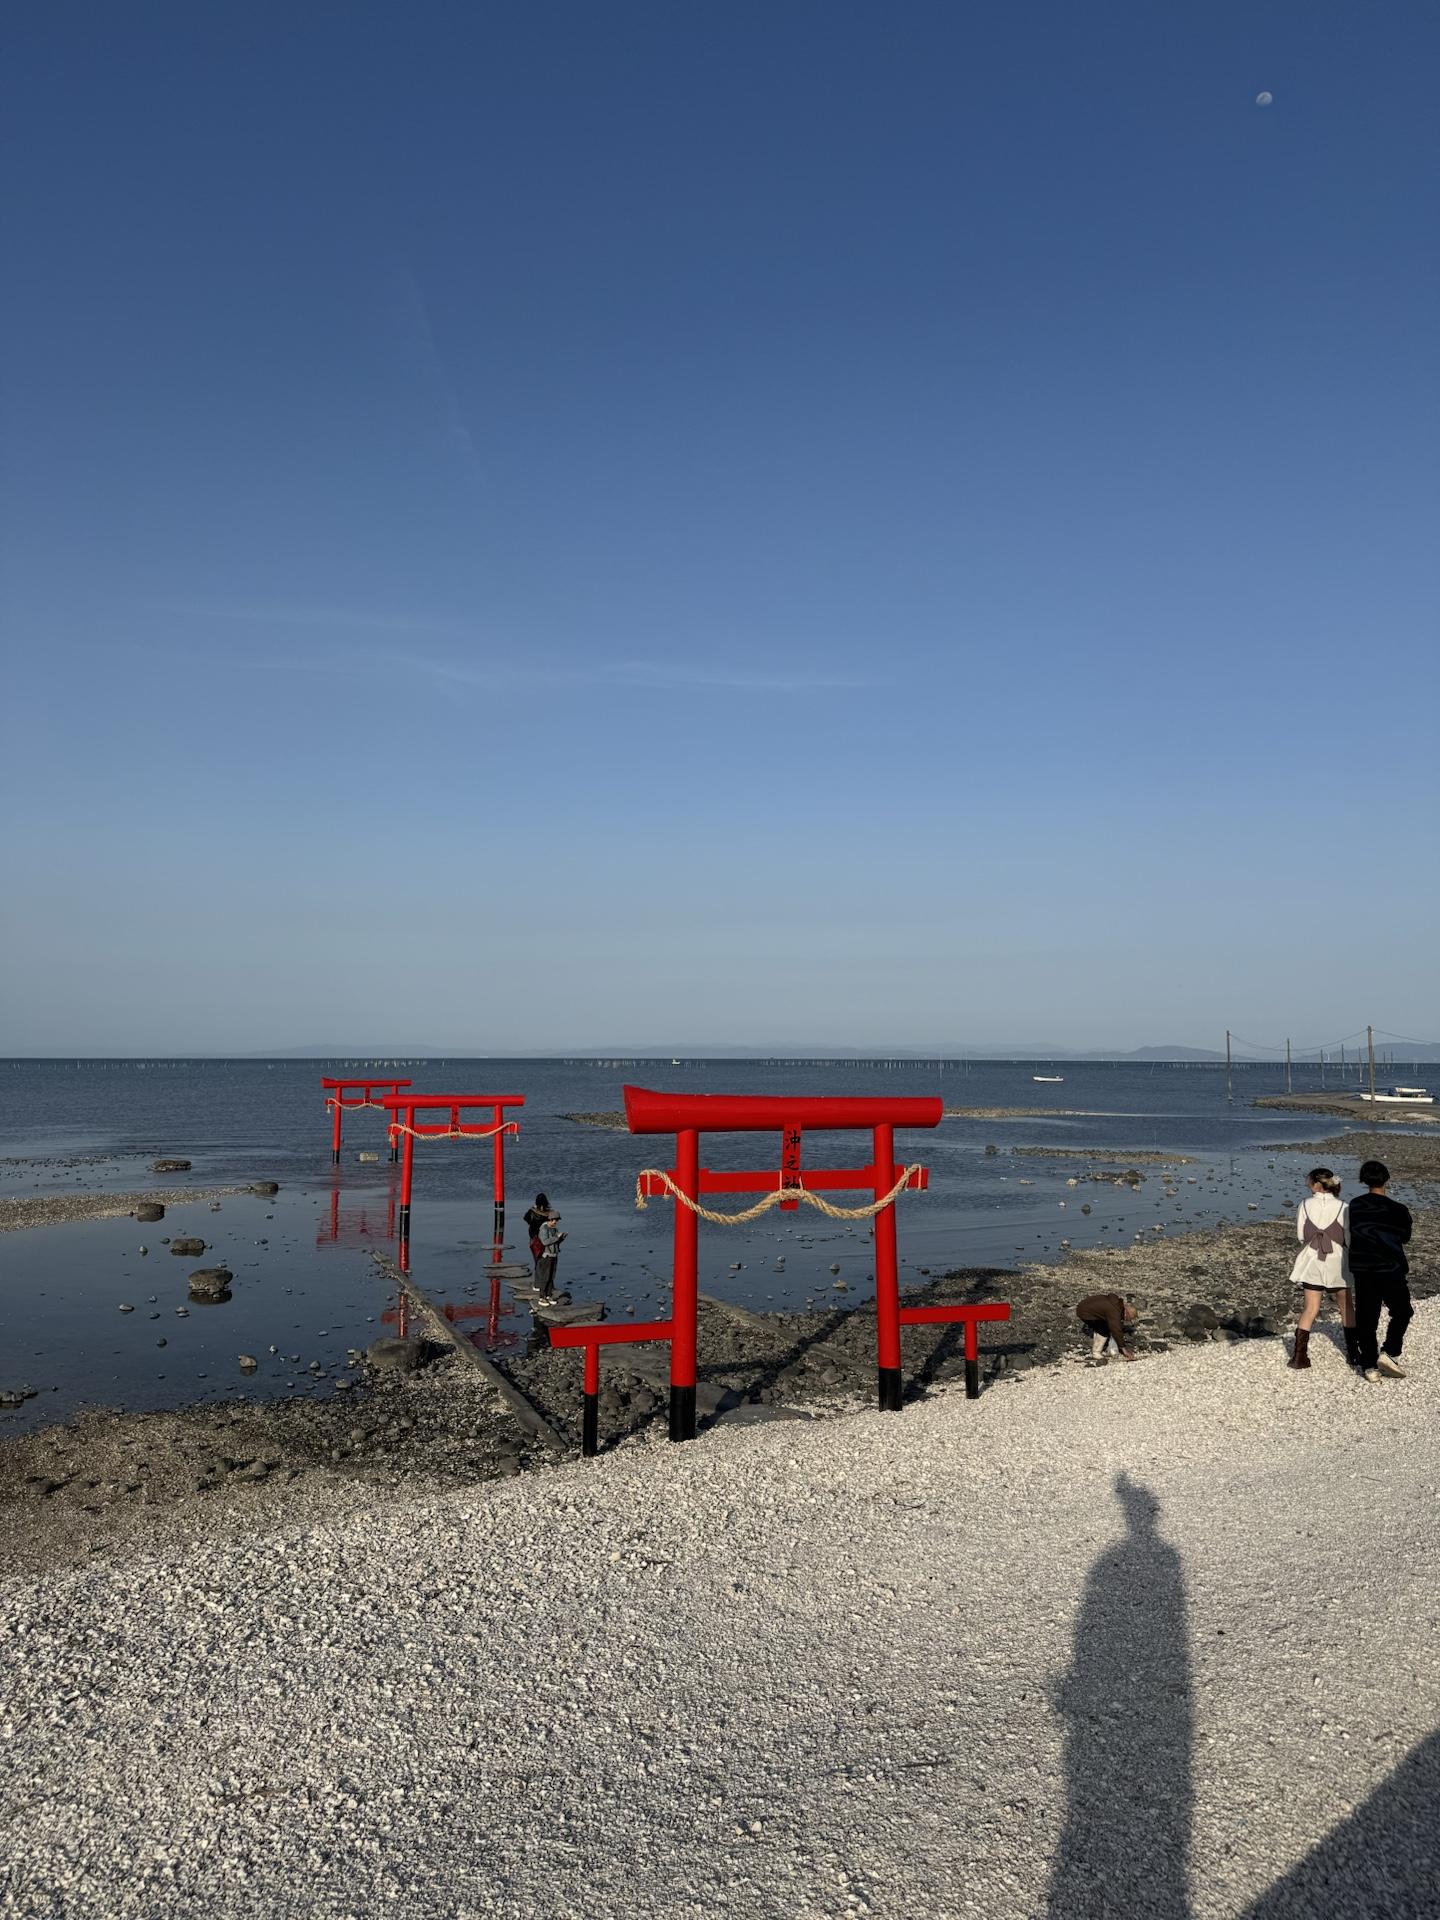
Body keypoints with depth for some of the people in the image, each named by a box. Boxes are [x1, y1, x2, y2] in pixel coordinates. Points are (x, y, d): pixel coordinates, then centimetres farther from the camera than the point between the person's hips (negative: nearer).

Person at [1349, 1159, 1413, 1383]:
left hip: (1361, 1270, 3)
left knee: (1366, 1317, 9)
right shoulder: (1397, 1210, -13)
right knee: (1401, 1312, 17)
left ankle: (1369, 1366, 10)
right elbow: (1405, 1237, 3)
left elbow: (1350, 1236, 4)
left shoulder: (1354, 1206, -3)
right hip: (1390, 1270, -3)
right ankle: (1390, 1353, 2)